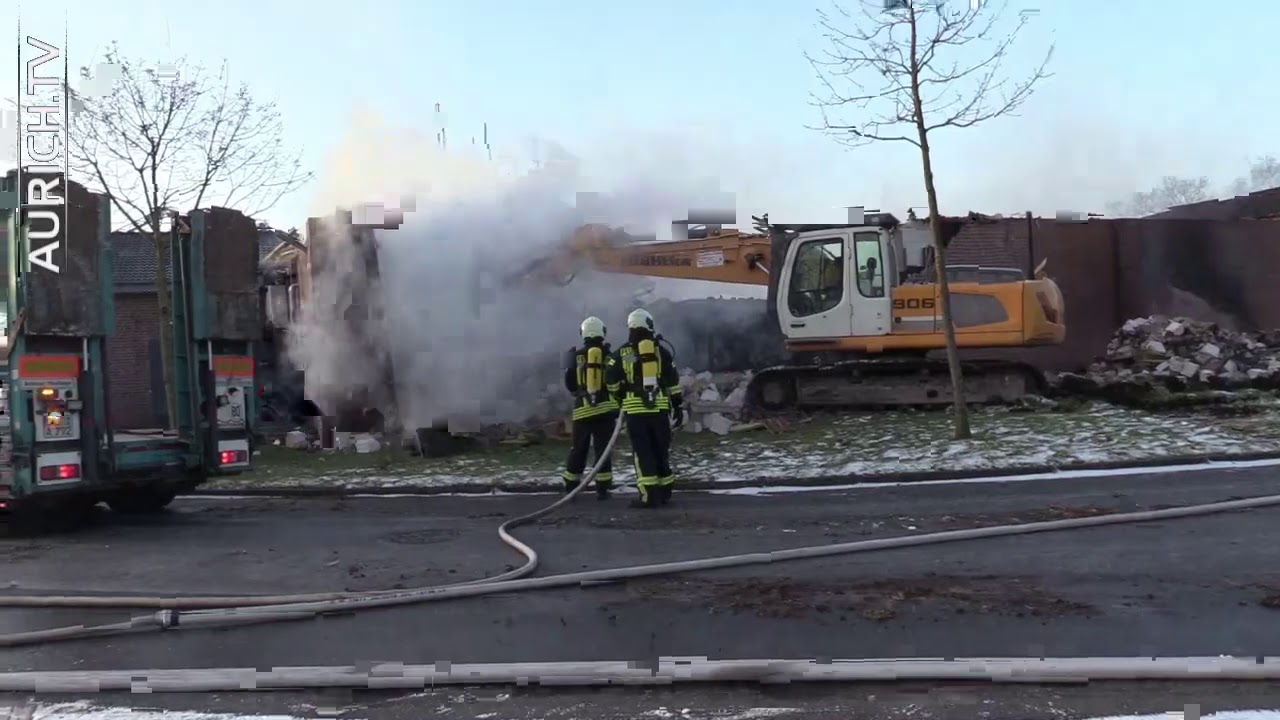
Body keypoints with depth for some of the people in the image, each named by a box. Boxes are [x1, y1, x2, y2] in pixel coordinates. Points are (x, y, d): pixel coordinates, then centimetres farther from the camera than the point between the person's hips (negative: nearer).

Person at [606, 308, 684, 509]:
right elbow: (673, 381, 4)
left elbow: (613, 383, 4)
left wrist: (622, 399, 22)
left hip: (635, 409, -2)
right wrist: (678, 406, 10)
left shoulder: (622, 353, 3)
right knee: (662, 451, 13)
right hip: (660, 408, 2)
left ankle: (649, 496, -6)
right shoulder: (660, 350, 6)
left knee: (643, 453, 0)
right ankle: (665, 492, 21)